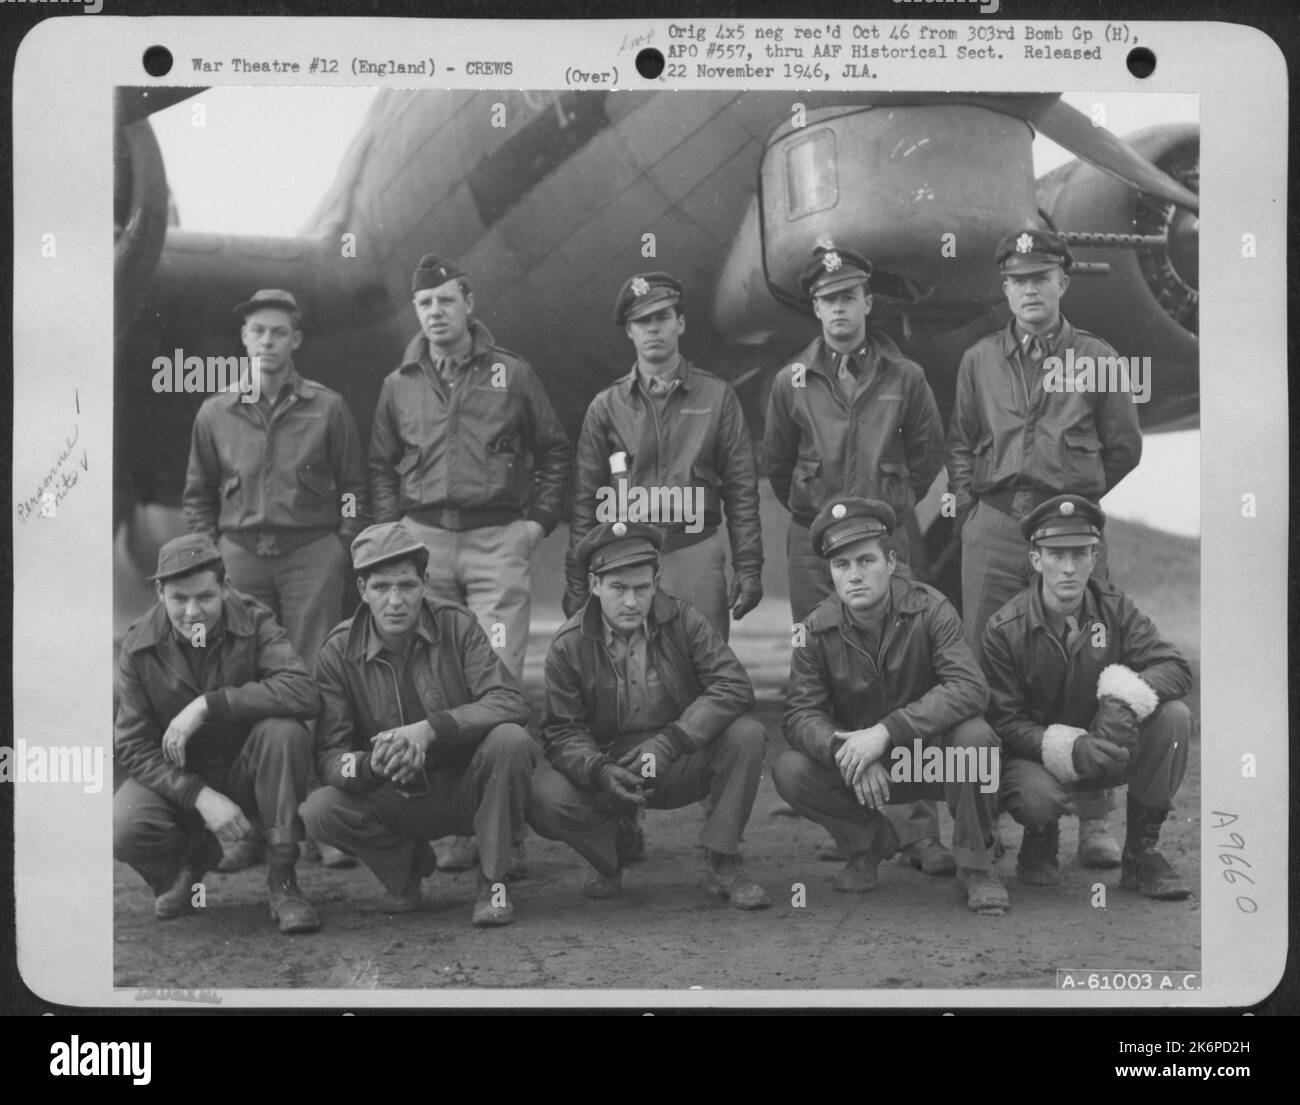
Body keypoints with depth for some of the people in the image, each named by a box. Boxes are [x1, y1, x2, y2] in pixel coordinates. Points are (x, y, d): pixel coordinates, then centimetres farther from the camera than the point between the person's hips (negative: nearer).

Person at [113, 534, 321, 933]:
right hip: (176, 779, 1)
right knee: (123, 830, -29)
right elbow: (133, 748, -10)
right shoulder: (138, 648, -10)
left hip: (246, 773, -1)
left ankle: (282, 881, -18)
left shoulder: (253, 623, -14)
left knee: (285, 732, -32)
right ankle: (195, 856, 9)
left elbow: (303, 693, -32)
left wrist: (207, 705, -34)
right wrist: (200, 796, -26)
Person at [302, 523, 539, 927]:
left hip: (466, 789, -1)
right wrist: (371, 765, -37)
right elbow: (328, 757, -12)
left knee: (510, 739, -31)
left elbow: (511, 702, -20)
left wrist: (430, 729, -34)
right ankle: (407, 863, 7)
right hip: (396, 801, 1)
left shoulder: (455, 625, -10)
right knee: (318, 811, -26)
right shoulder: (338, 653, -8)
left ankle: (493, 882, -11)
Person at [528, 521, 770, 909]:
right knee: (545, 796, -29)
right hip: (608, 771, 0)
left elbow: (734, 686, -18)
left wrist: (669, 742, -29)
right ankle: (609, 863, 6)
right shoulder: (568, 647, -8)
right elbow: (563, 732, -7)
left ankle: (723, 866, -11)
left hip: (683, 766, 0)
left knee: (746, 734, -27)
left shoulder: (681, 620, -8)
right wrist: (600, 771, -31)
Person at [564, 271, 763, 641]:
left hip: (697, 558, 0)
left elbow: (741, 489, 5)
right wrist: (576, 581, 5)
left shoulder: (717, 396, 7)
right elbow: (585, 501, 9)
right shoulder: (606, 406, 8)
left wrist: (749, 568, -1)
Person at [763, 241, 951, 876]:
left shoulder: (903, 377, 2)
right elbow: (776, 464, 17)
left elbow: (928, 454, 15)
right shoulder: (793, 382, 4)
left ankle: (917, 829, -11)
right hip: (813, 545, 2)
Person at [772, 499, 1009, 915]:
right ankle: (868, 841, 7)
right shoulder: (818, 629, -9)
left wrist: (886, 731, -38)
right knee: (789, 771, -23)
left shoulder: (929, 609, -17)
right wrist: (846, 752, -33)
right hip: (860, 771, 2)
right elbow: (800, 713, -11)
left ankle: (975, 866, -11)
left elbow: (969, 687, -29)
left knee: (974, 736, -34)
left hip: (933, 757, -2)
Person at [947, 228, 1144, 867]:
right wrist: (970, 504, 9)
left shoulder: (1096, 358, 6)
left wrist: (1072, 493, 10)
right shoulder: (978, 361, 12)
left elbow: (1124, 448, 12)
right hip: (993, 527, 2)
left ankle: (1095, 821, 4)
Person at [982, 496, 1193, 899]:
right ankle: (1040, 842, 5)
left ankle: (1142, 850, -8)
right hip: (1036, 754, -3)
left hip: (1109, 747, 3)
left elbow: (1175, 667, -14)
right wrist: (1070, 749, -33)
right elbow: (1005, 722, -16)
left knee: (1174, 716, -23)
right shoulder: (1004, 630, -14)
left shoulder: (1114, 607, -5)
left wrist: (1126, 699, -36)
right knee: (1037, 797, -38)